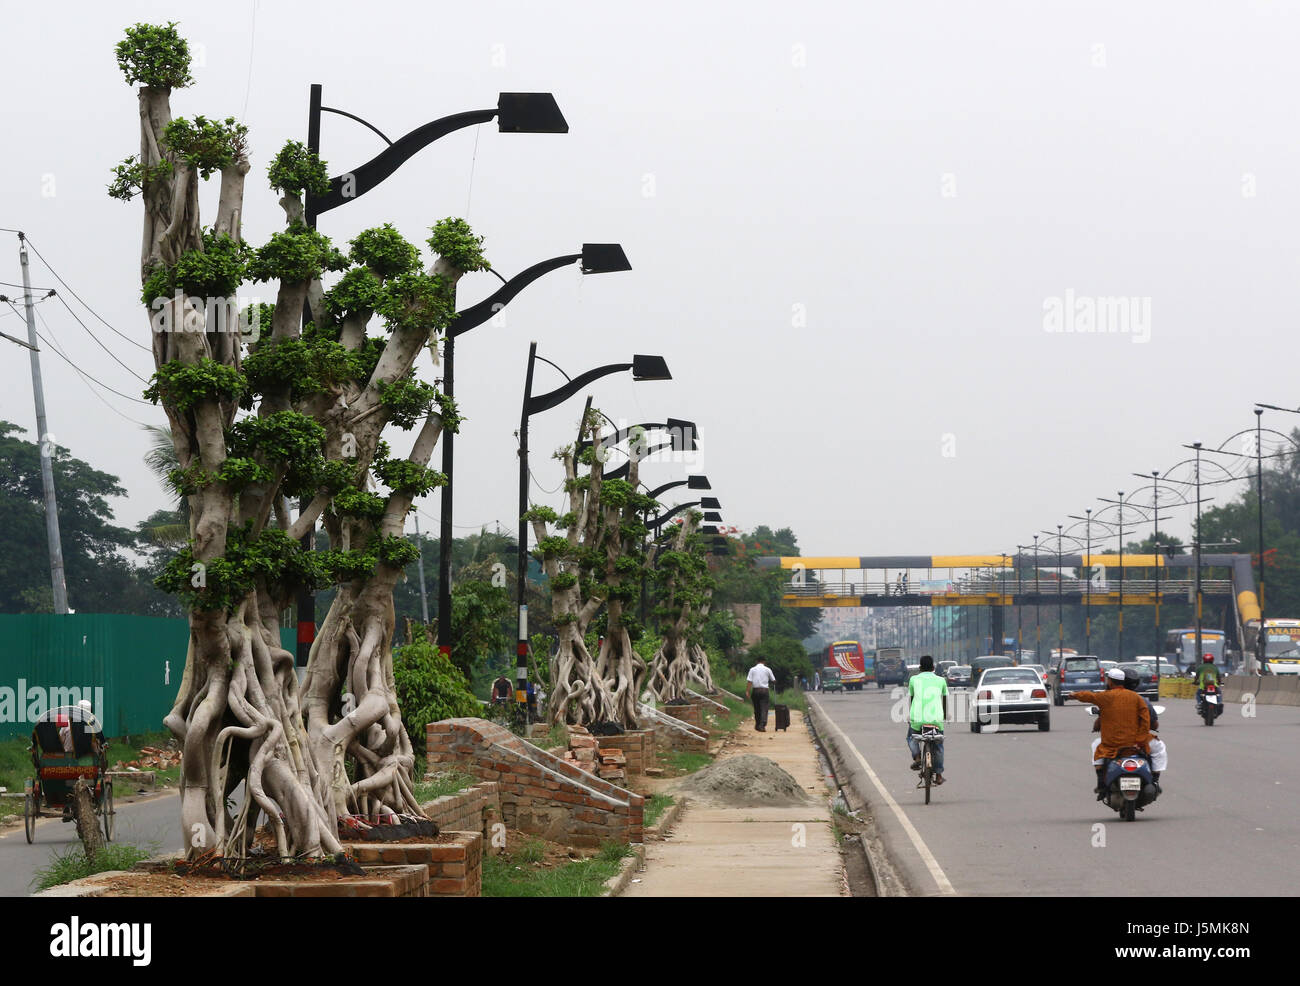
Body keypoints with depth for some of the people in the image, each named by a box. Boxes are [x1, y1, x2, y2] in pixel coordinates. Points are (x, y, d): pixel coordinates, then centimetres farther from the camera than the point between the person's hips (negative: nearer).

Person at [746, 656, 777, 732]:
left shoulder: (752, 669, 4)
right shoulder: (767, 669, 4)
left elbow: (749, 681, -4)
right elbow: (773, 681, 11)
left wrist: (747, 691, -6)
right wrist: (771, 684, 33)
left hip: (755, 690, 1)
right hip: (764, 690, -1)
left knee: (756, 709, 13)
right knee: (764, 708, -4)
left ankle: (757, 725, 21)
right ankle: (762, 725, -19)